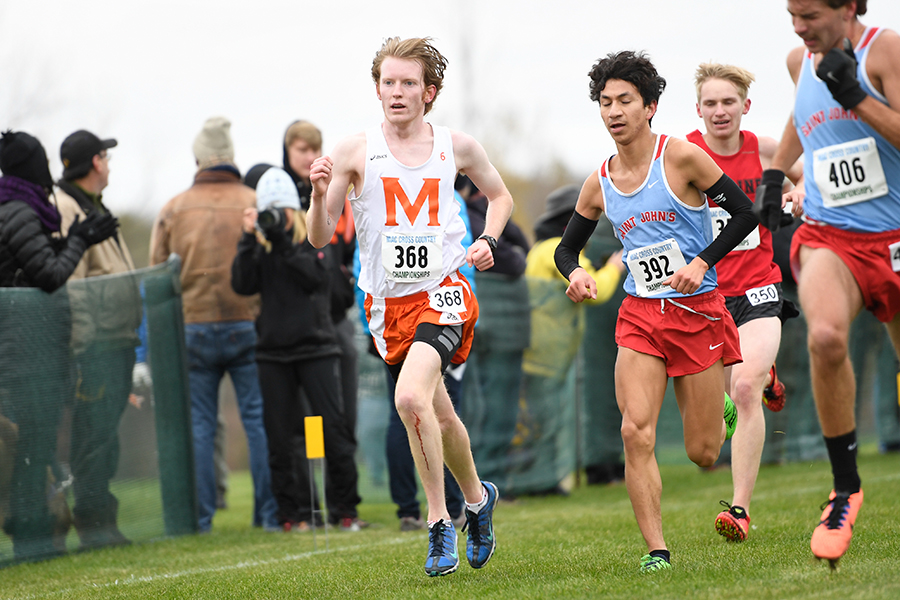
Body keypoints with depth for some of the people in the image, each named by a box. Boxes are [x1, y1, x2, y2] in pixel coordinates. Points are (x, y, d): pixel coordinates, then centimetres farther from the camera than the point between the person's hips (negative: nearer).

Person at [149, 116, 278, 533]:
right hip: (250, 325, -1)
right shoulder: (255, 205, -2)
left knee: (198, 424, 6)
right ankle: (269, 511, 3)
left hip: (193, 329, 1)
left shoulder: (173, 210, 3)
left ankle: (200, 515, 5)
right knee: (260, 418, 4)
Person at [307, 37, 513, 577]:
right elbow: (320, 238, -4)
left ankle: (440, 523, -11)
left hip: (444, 292, -2)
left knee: (411, 397, -24)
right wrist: (319, 194, -22)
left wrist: (488, 240, 2)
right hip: (388, 304, 2)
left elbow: (500, 196, 20)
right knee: (439, 414, 11)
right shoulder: (356, 152, -4)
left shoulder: (458, 147, 1)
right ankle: (478, 497, 37)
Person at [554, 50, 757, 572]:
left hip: (698, 311, -3)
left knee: (702, 453, 3)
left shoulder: (682, 157, -8)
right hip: (639, 314, 3)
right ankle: (657, 550, -9)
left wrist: (702, 263, -16)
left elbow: (745, 212, -5)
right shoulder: (599, 184, 5)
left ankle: (724, 410, 39)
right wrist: (575, 274, -6)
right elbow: (567, 248, 17)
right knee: (636, 433, -16)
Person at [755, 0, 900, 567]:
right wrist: (776, 172, 23)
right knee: (825, 336, -29)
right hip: (828, 238, 2)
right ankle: (846, 490, -17)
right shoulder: (801, 60, 9)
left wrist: (854, 95, -26)